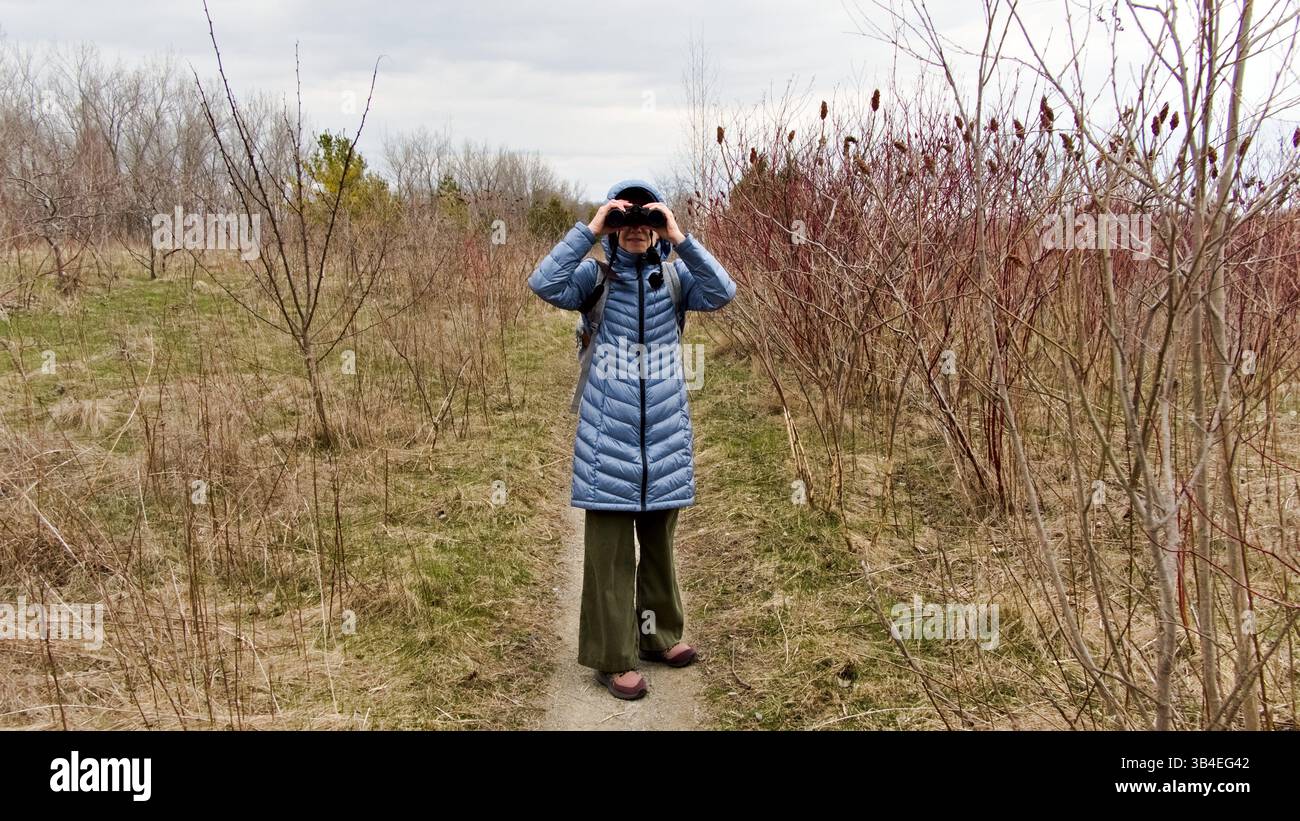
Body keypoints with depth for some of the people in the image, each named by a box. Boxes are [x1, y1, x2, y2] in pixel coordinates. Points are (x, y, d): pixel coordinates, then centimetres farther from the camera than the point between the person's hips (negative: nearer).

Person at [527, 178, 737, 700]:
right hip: (609, 432, -3)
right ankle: (612, 659, 10)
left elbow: (722, 292, -13)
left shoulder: (674, 277, 5)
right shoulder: (594, 276, 1)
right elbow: (544, 285, -17)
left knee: (659, 540, 16)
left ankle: (659, 634, 34)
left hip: (664, 430, 3)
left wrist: (680, 237, -17)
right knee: (609, 549, 1)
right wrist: (588, 229, -18)